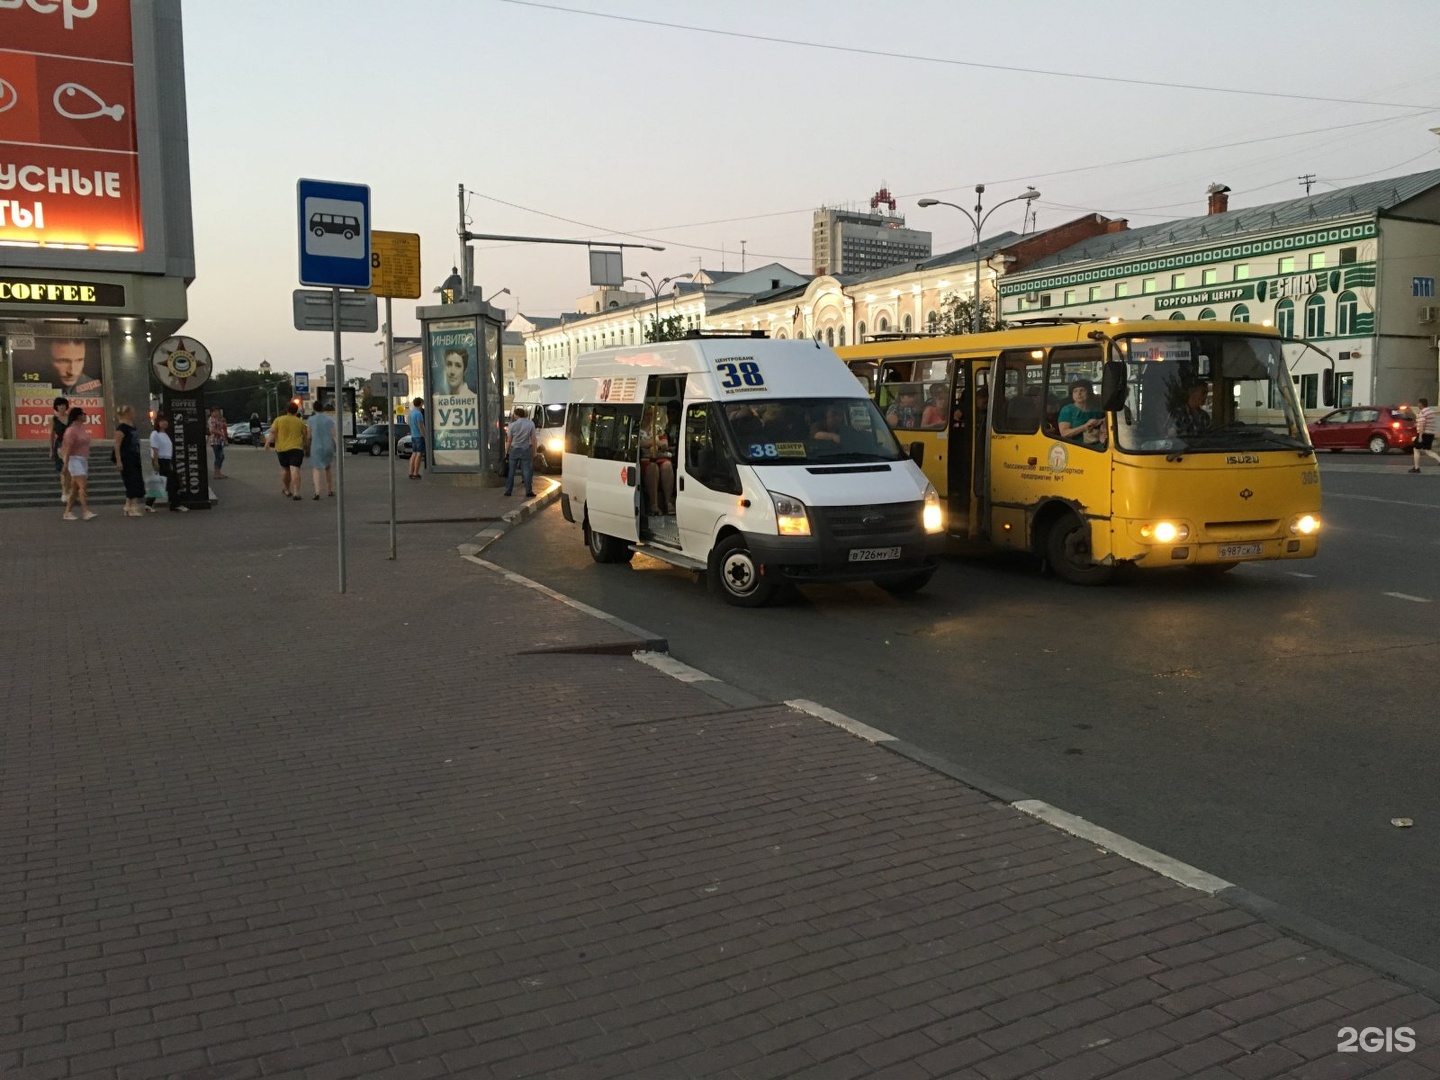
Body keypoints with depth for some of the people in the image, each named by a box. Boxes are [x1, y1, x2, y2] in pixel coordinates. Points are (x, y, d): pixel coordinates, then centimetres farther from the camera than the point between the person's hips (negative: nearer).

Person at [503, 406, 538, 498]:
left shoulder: (512, 425, -5)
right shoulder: (530, 424, -5)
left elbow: (509, 440, 0)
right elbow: (533, 439, -3)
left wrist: (506, 451, 11)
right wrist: (534, 452, 5)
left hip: (514, 450, 0)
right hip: (526, 450, 0)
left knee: (511, 471, 8)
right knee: (527, 471, 2)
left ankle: (508, 491, 11)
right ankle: (529, 492, -1)